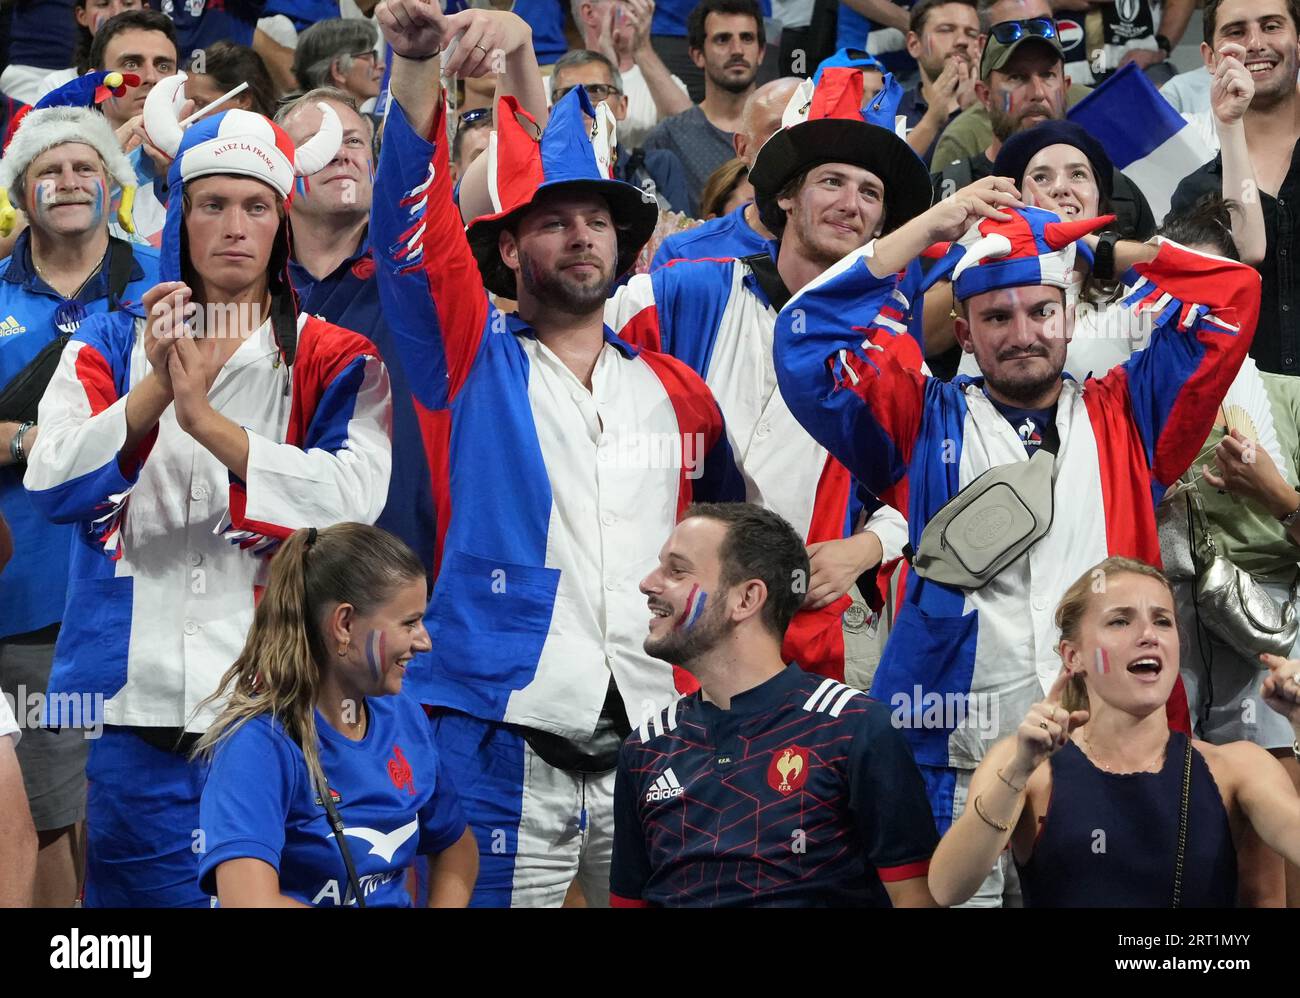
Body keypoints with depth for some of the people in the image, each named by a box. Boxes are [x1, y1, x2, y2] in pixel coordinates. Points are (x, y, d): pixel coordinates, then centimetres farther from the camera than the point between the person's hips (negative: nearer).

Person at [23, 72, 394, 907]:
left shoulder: (336, 363, 7)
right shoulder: (109, 346, 11)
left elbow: (354, 495, -12)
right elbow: (54, 487, -5)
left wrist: (205, 418, -20)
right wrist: (156, 392, -21)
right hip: (134, 704, 1)